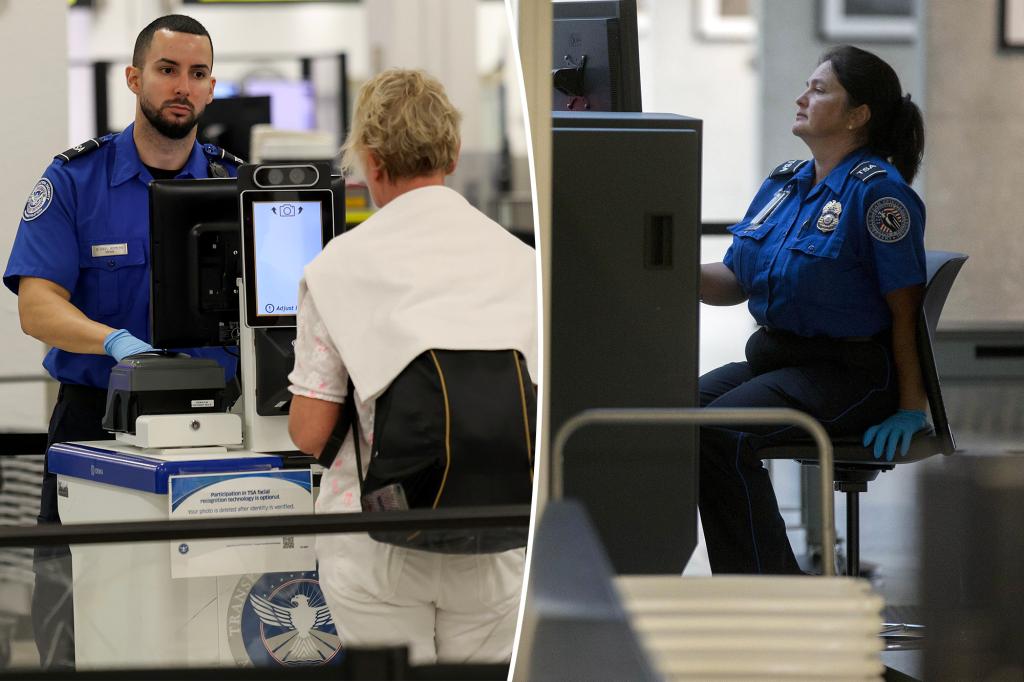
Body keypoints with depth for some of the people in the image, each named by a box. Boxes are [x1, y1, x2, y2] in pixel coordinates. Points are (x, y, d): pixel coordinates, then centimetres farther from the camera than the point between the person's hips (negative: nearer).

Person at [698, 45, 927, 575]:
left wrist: (910, 409, -15)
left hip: (848, 372, -8)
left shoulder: (877, 191, -12)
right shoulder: (782, 184, 13)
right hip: (776, 358, 8)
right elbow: (732, 282, 15)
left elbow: (906, 309, -13)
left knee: (719, 433, -28)